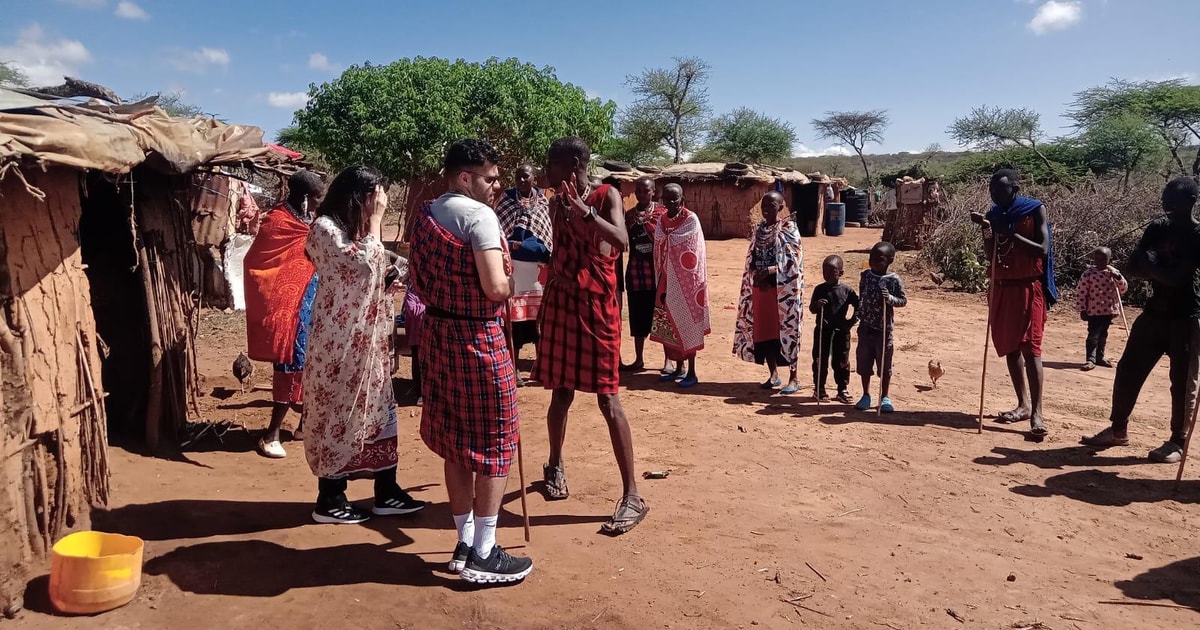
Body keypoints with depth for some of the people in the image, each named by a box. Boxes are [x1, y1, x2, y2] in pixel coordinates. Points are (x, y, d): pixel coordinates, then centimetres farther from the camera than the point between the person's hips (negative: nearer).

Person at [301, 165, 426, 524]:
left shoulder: (357, 228, 16)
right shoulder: (326, 228, -13)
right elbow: (364, 266, -25)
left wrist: (390, 280, 2)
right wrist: (375, 220, -17)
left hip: (368, 339, 9)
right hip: (339, 341, -9)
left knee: (380, 409, 10)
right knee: (339, 413, -1)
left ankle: (386, 493, 18)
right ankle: (329, 500, 13)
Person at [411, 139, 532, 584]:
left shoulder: (428, 214, 11)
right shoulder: (479, 215, -16)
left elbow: (422, 281, 16)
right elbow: (496, 287, -23)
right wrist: (513, 281, -4)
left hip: (439, 332, 9)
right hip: (478, 338, -8)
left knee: (456, 443, 15)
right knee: (493, 446, 2)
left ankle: (464, 543, 25)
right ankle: (483, 555, 9)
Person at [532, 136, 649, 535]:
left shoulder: (606, 196, -4)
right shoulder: (559, 204, 11)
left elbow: (622, 241, -22)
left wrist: (584, 210, -29)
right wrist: (547, 302, 14)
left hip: (596, 306, -5)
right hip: (561, 304, 5)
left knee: (608, 401, -8)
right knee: (561, 394, 12)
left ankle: (632, 497, -3)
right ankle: (555, 467, 35)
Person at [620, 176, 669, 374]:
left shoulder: (662, 212, 1)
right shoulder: (629, 215, 10)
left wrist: (646, 222, -16)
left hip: (657, 270, -3)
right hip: (635, 271, 3)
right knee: (638, 317, 8)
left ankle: (668, 361, 6)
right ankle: (639, 359, 19)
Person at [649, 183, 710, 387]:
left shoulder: (691, 219, -10)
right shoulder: (661, 221, 8)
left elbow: (693, 254, -13)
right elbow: (659, 252, 9)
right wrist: (660, 283, 7)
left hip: (686, 281, -6)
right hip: (667, 281, 6)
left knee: (687, 323, -1)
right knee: (670, 324, 9)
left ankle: (691, 372, 7)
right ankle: (679, 368, 22)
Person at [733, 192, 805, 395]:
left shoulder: (789, 228, -6)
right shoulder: (759, 229, 12)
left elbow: (793, 260, -13)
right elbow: (751, 259, 13)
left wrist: (768, 271, -22)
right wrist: (756, 276, -6)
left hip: (783, 288, -6)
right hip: (760, 286, 6)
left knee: (786, 329, -4)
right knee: (763, 330, 7)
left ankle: (793, 378, 4)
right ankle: (774, 374, 20)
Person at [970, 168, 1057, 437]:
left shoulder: (1035, 210, -6)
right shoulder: (995, 214, 8)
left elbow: (1043, 250, -13)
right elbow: (990, 256, 5)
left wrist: (1010, 234, -21)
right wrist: (987, 230, -10)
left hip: (1028, 287, -6)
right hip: (1002, 287, 6)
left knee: (1030, 348, -12)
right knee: (1008, 347, 9)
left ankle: (1037, 412, -14)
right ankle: (1023, 404, 19)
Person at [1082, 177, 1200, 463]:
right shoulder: (1157, 229, 7)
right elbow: (1133, 267, 1)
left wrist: (1151, 265, -9)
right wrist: (1163, 272, -14)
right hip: (1155, 312, 6)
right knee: (1128, 371, 8)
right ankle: (1118, 430, 20)